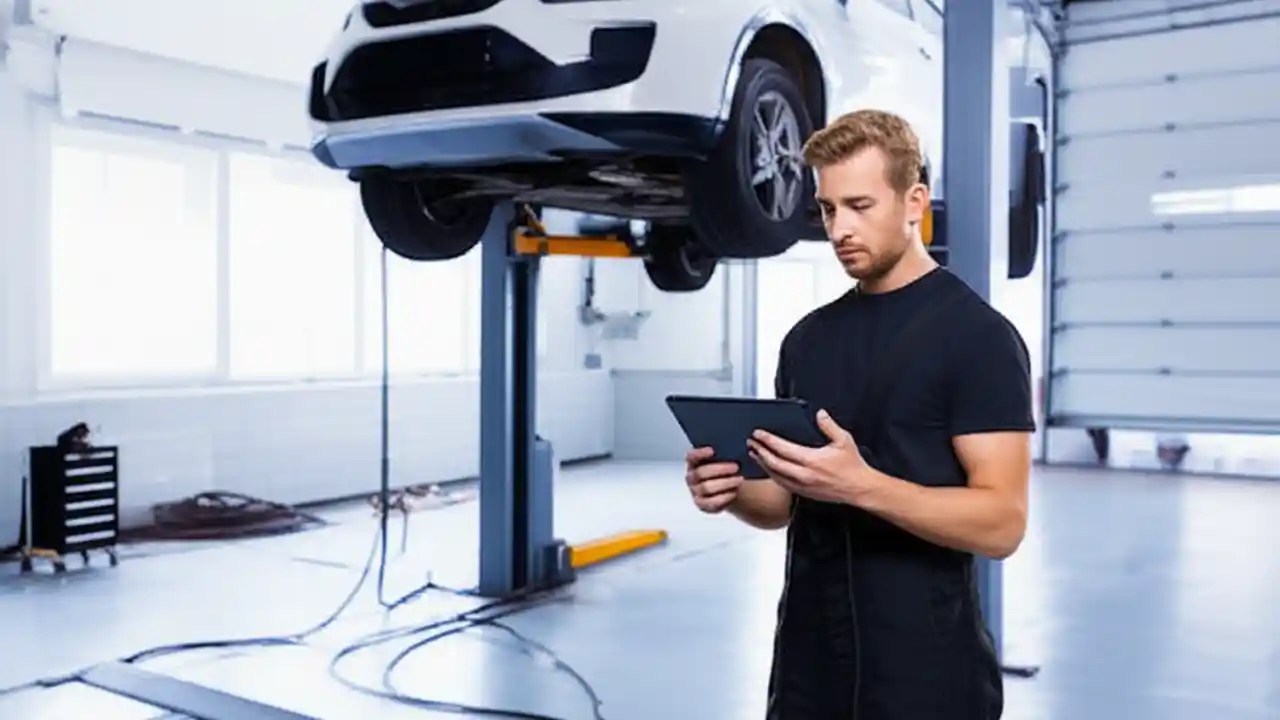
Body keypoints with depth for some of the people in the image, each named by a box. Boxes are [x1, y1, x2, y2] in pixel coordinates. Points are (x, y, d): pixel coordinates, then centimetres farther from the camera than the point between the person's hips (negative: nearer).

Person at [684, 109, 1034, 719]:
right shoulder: (808, 337, 8)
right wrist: (734, 491, -9)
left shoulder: (977, 335, -11)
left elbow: (1001, 522, -17)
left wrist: (860, 484, -30)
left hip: (925, 670, -6)